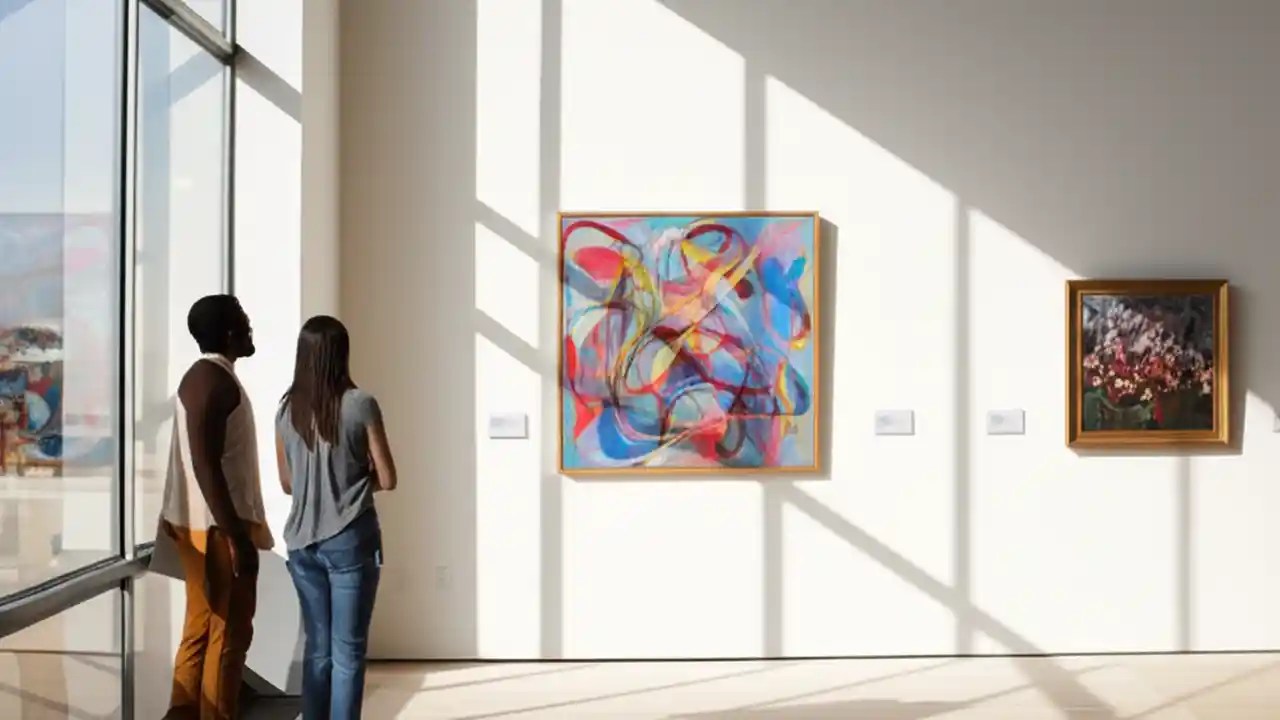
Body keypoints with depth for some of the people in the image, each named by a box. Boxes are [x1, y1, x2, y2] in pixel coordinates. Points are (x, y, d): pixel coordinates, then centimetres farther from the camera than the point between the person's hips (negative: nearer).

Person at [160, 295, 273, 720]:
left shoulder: (200, 376, 16)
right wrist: (236, 535, -24)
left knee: (201, 626, 13)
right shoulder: (215, 381, -16)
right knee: (229, 631, -3)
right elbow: (206, 465, -23)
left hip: (199, 525, 10)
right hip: (217, 527, -10)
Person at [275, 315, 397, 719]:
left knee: (317, 648, 13)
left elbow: (287, 483, 12)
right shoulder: (360, 404, -10)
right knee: (348, 650, 1)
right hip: (349, 539, -4)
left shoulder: (287, 409, 3)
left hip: (302, 540, 4)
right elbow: (387, 479, -5)